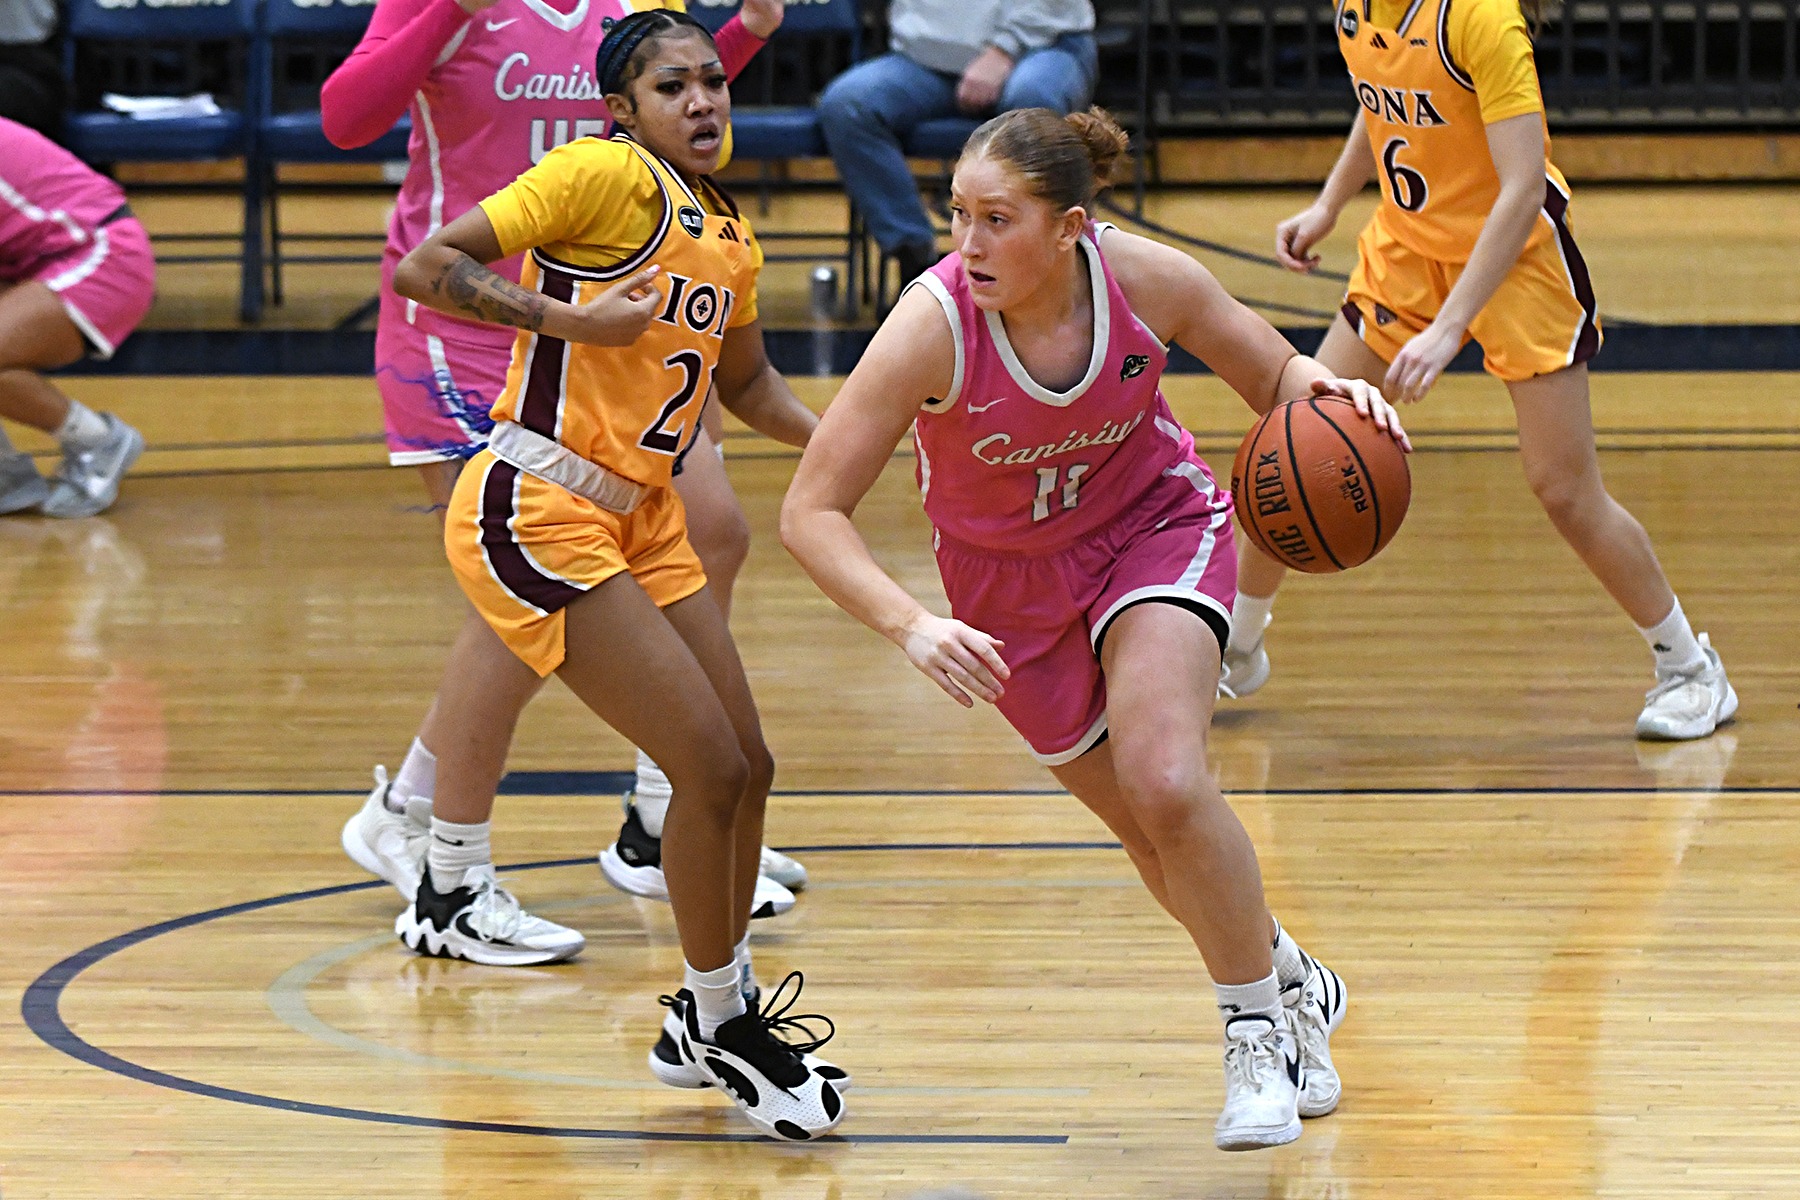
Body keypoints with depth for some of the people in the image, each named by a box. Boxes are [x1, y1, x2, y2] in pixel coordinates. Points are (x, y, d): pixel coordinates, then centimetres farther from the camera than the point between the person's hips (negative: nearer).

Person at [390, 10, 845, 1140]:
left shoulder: (731, 237, 12)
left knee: (747, 767, 10)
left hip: (640, 521, 9)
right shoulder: (604, 175, -12)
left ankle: (720, 1012, 30)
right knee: (714, 767, -11)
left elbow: (749, 378, 30)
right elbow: (425, 269, -15)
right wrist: (573, 318, -22)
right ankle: (720, 1026, 7)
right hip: (535, 517, -8)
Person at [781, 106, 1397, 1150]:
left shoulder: (1148, 281, -24)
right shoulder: (933, 326, -30)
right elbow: (812, 511, -27)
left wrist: (1319, 389, -28)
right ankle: (1295, 983, 40)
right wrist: (912, 627, -42)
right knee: (1167, 846, 9)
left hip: (1156, 527, -1)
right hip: (1012, 583, 1)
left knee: (1168, 783, -24)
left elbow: (1271, 376, -4)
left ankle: (1262, 1026, -3)